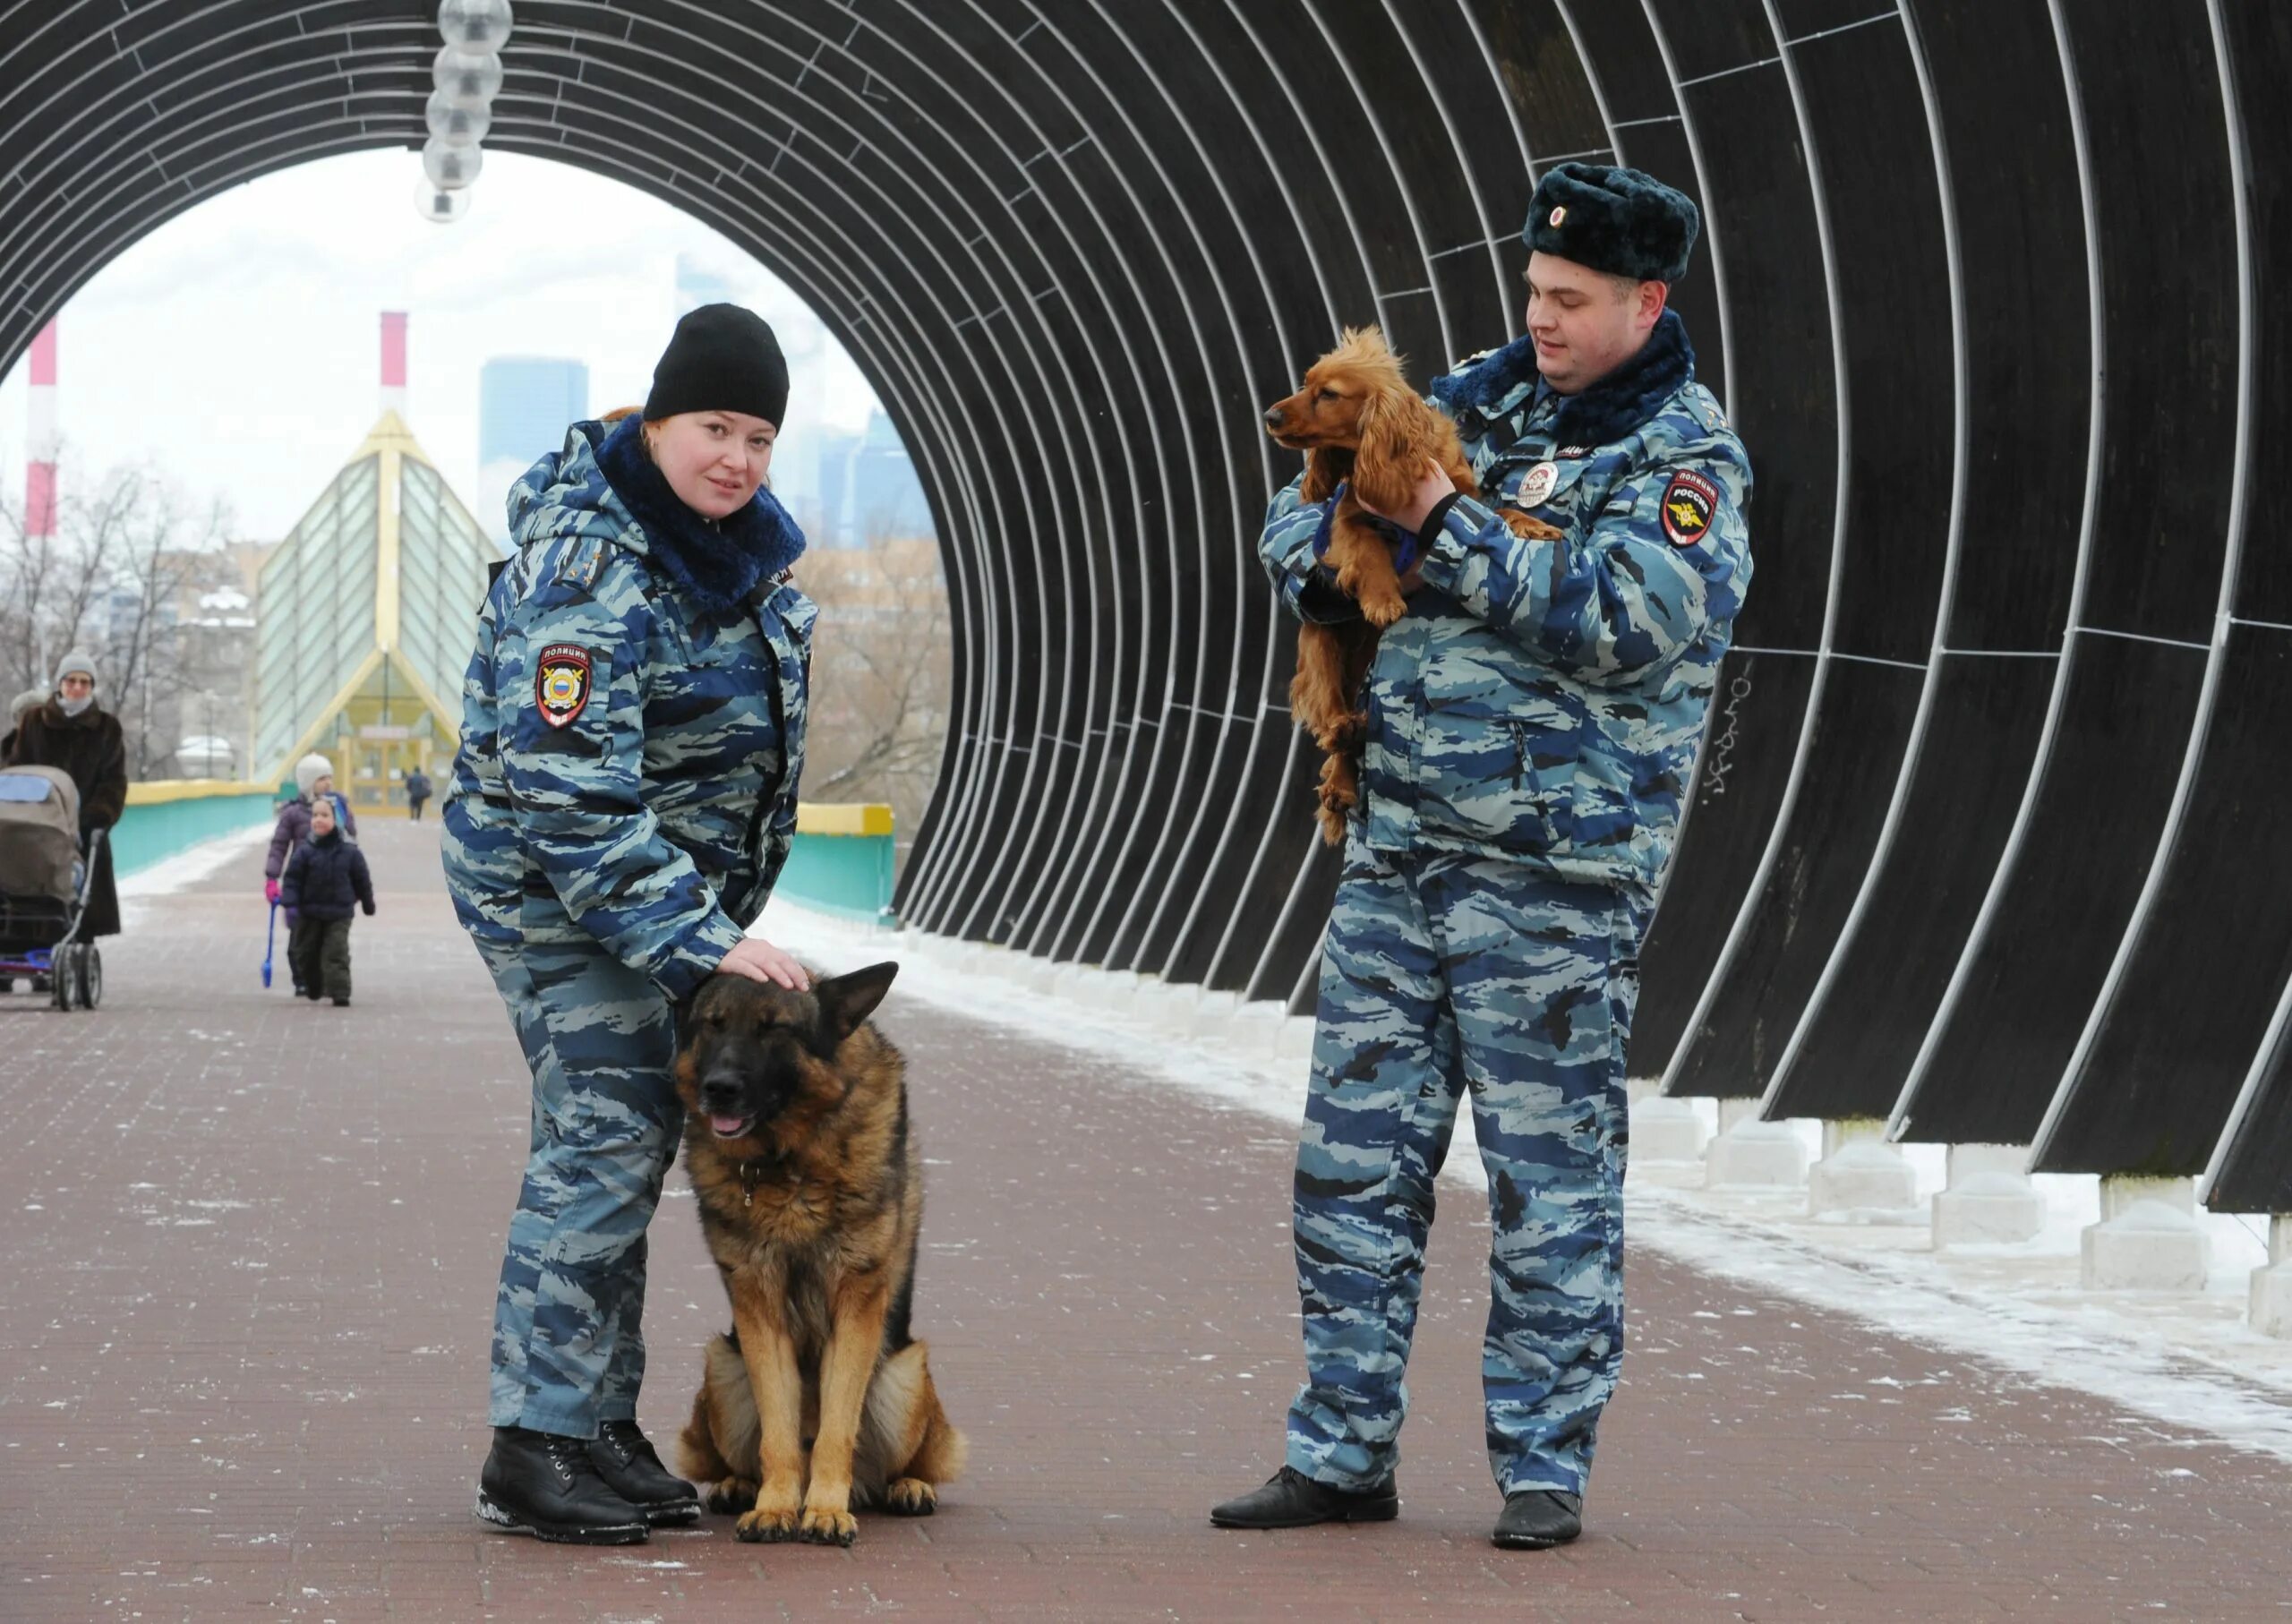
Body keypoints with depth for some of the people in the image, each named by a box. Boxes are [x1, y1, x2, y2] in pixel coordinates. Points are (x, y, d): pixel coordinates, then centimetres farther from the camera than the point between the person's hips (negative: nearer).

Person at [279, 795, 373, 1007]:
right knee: (307, 952, 14)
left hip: (339, 914, -2)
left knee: (337, 953, -10)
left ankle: (340, 993, -10)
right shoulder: (305, 851, -7)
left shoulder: (349, 851, -6)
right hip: (310, 912, 2)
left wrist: (368, 904, 13)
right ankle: (313, 987, 35)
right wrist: (290, 903, -19)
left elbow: (362, 878, 5)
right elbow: (292, 878, -6)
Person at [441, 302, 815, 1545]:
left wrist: (721, 912, 20)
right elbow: (572, 800, -30)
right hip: (555, 884, -9)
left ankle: (602, 1428, 18)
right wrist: (702, 940, -32)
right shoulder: (589, 571, -26)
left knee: (633, 1140, 11)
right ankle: (533, 1452, -13)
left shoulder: (730, 537, 3)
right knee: (601, 1138, -15)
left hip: (674, 874, 9)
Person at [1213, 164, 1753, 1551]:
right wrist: (1332, 557, -4)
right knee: (1357, 1152, 7)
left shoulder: (1686, 457, -5)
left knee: (1551, 1167, -1)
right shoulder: (1481, 400, 13)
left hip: (1554, 875, -6)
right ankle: (1343, 1452, 14)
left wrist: (1447, 528, -21)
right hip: (1398, 848, 6)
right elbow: (1301, 514, 20)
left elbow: (1627, 620, -22)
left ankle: (1545, 1465, 8)